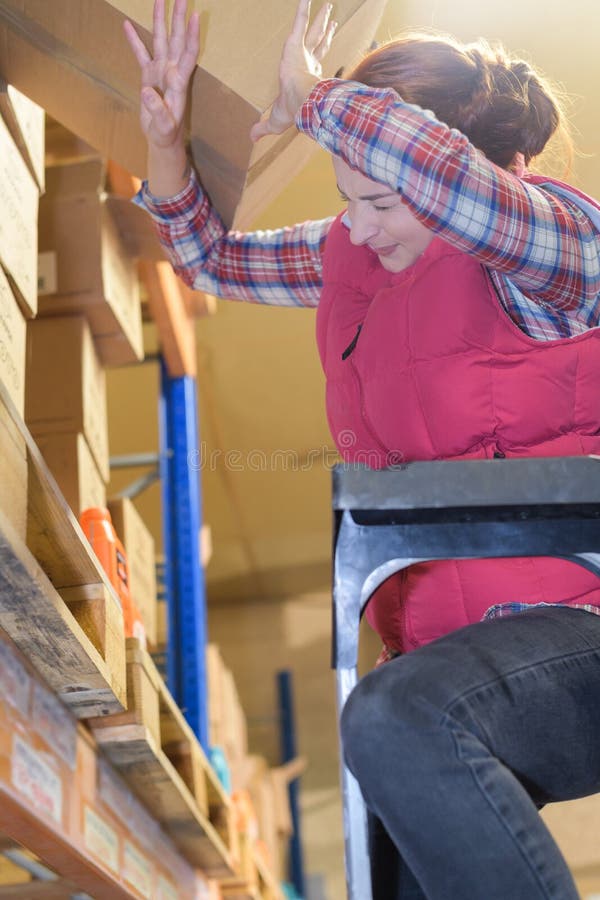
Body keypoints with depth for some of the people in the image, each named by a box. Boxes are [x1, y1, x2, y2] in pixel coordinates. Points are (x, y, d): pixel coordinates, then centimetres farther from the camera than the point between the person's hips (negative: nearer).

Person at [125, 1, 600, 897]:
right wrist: (165, 136, 7)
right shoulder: (355, 253, 14)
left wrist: (312, 96, -11)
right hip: (451, 645, 8)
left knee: (397, 720, -36)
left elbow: (438, 171, -30)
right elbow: (210, 256, 25)